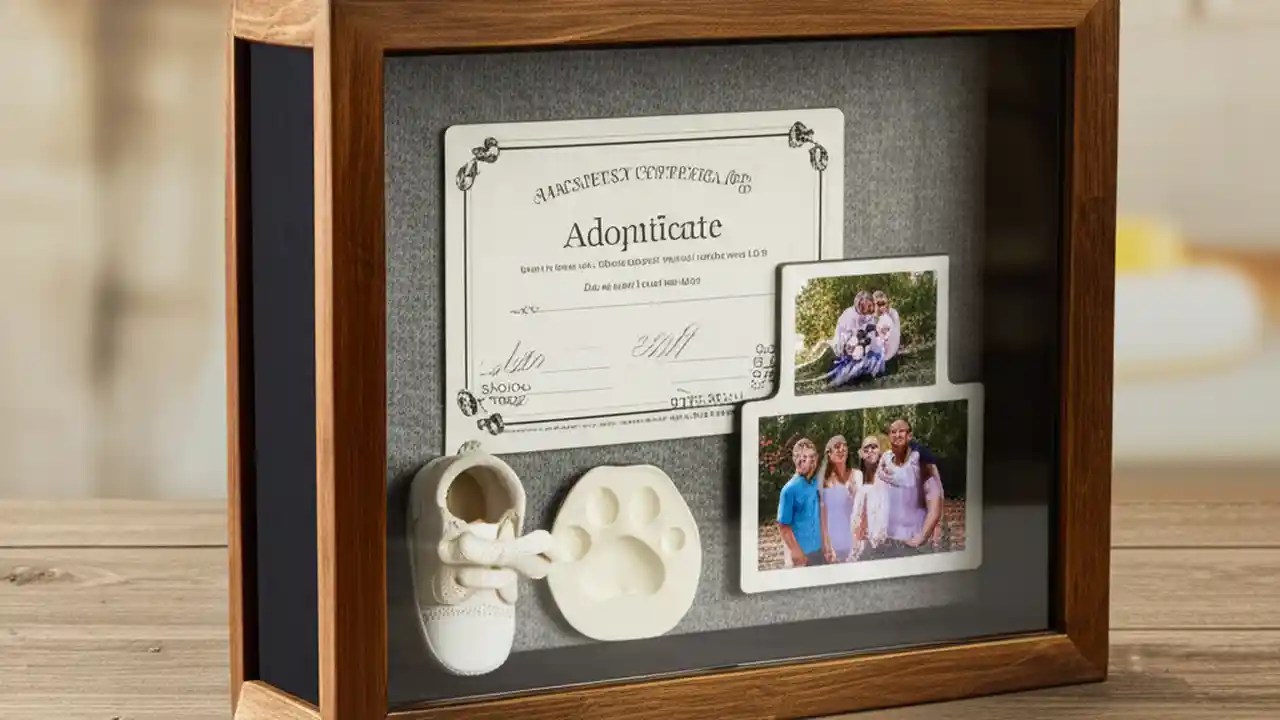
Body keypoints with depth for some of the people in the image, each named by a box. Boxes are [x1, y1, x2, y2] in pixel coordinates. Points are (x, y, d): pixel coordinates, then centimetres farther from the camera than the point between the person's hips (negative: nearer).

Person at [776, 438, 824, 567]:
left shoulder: (817, 483, 0)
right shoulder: (790, 489, -16)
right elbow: (783, 526, -13)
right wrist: (796, 552, -15)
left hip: (819, 550, 6)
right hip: (802, 553, -6)